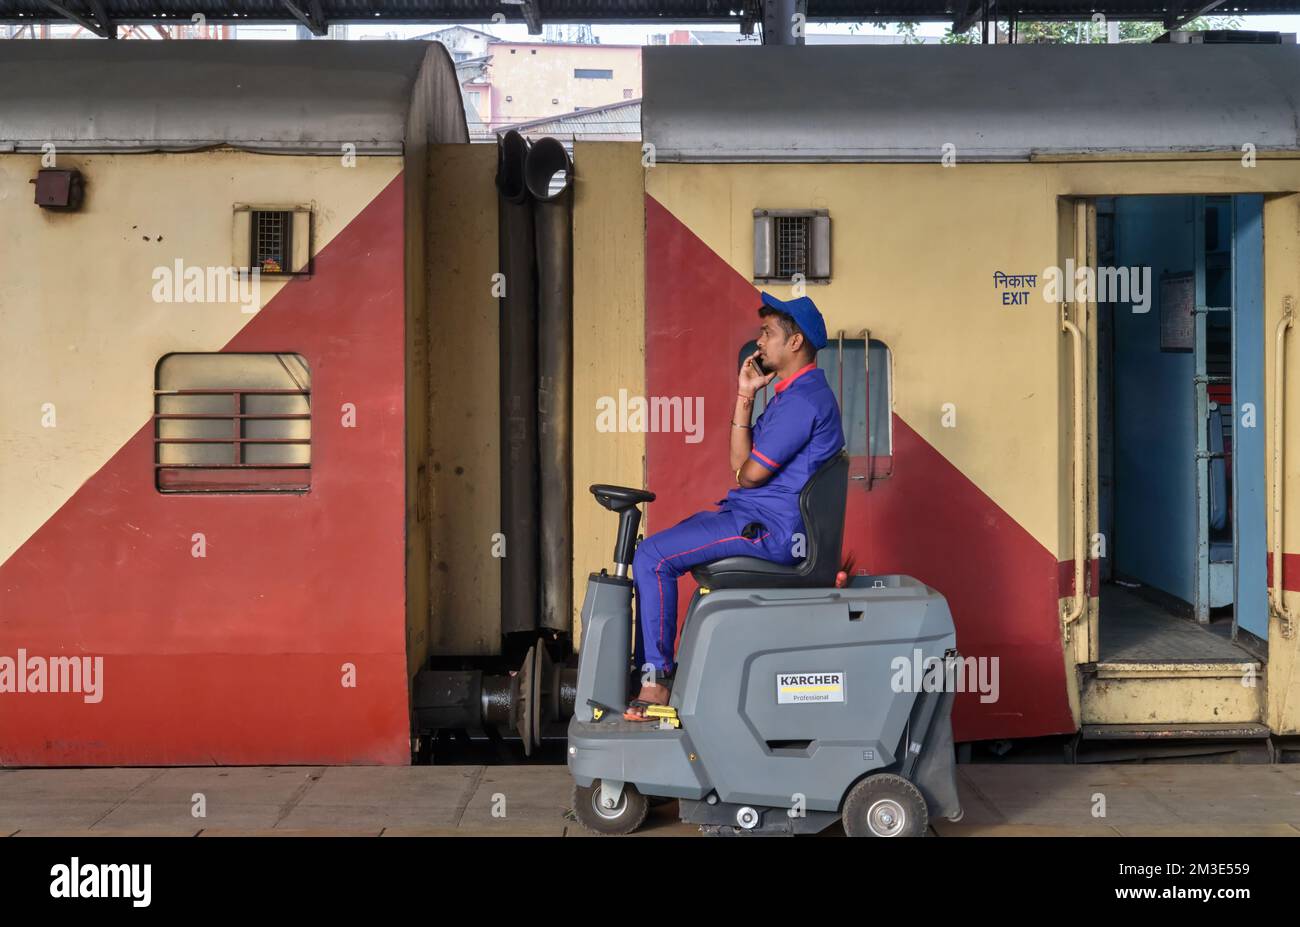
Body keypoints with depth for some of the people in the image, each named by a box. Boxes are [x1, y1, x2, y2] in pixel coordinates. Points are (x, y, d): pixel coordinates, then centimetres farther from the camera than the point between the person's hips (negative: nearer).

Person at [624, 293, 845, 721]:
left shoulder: (804, 400, -18)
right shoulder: (793, 393, 17)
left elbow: (750, 473, -18)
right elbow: (743, 465, 12)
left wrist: (742, 471, 6)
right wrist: (745, 397, 7)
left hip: (772, 528, -11)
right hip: (754, 515, 11)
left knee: (652, 557, -19)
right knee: (653, 551, 11)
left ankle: (657, 680, -12)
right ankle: (647, 663, 11)